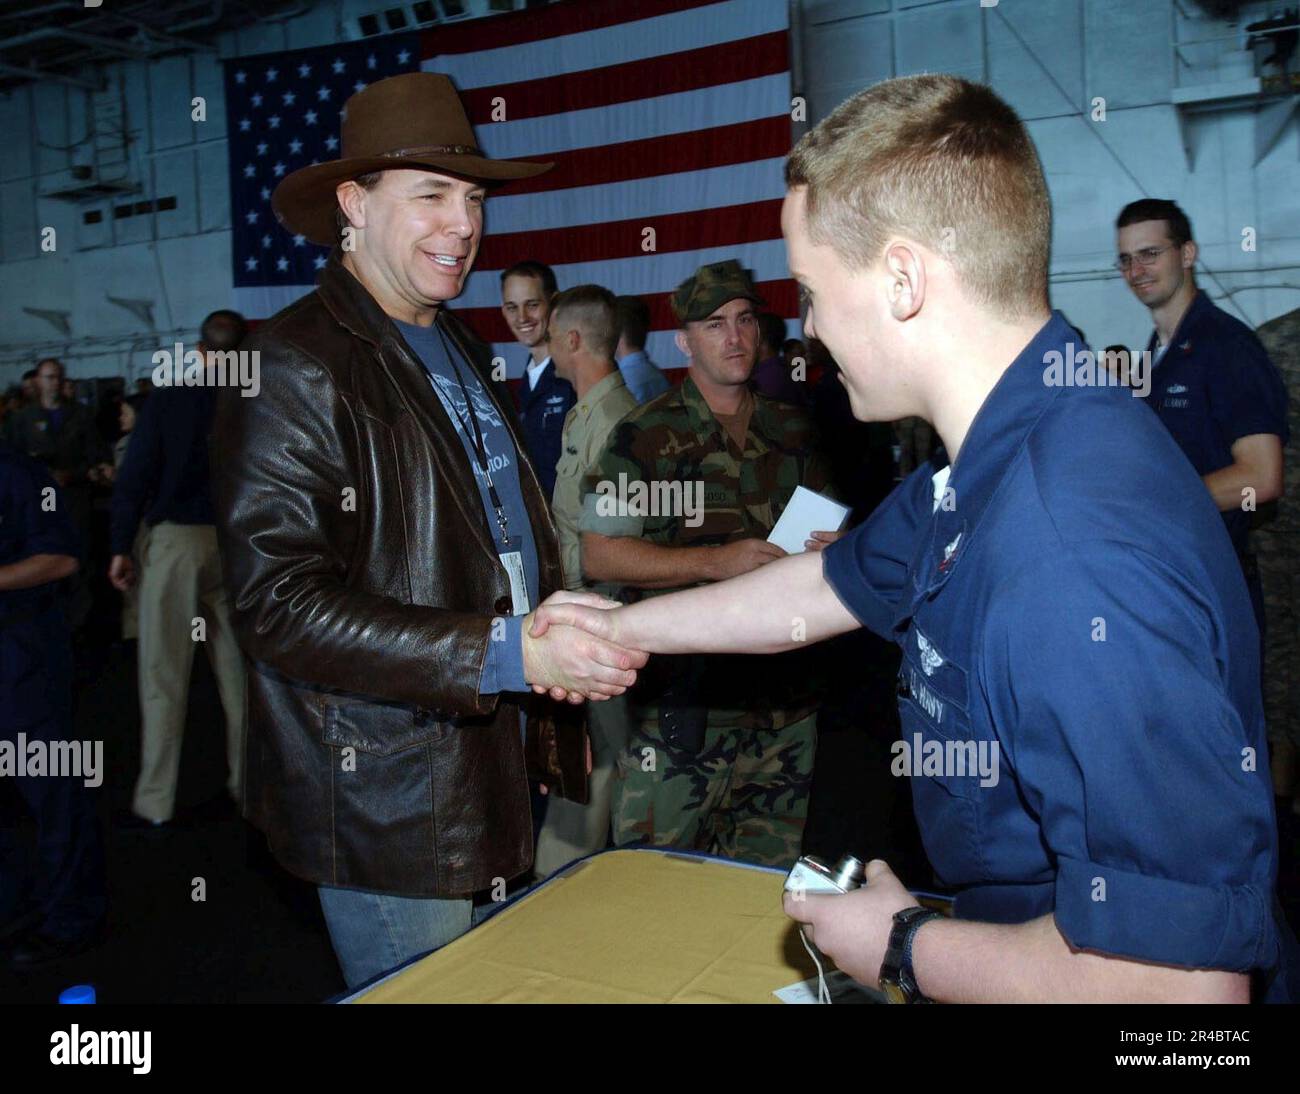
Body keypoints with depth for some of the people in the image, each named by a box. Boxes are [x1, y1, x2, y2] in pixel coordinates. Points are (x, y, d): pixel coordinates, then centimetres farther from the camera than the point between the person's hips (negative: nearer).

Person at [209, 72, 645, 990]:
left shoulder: (466, 355, 13)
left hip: (504, 773, 8)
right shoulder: (292, 369, -14)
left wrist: (568, 628, 3)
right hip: (390, 805, -8)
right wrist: (510, 653, -26)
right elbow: (282, 605, -21)